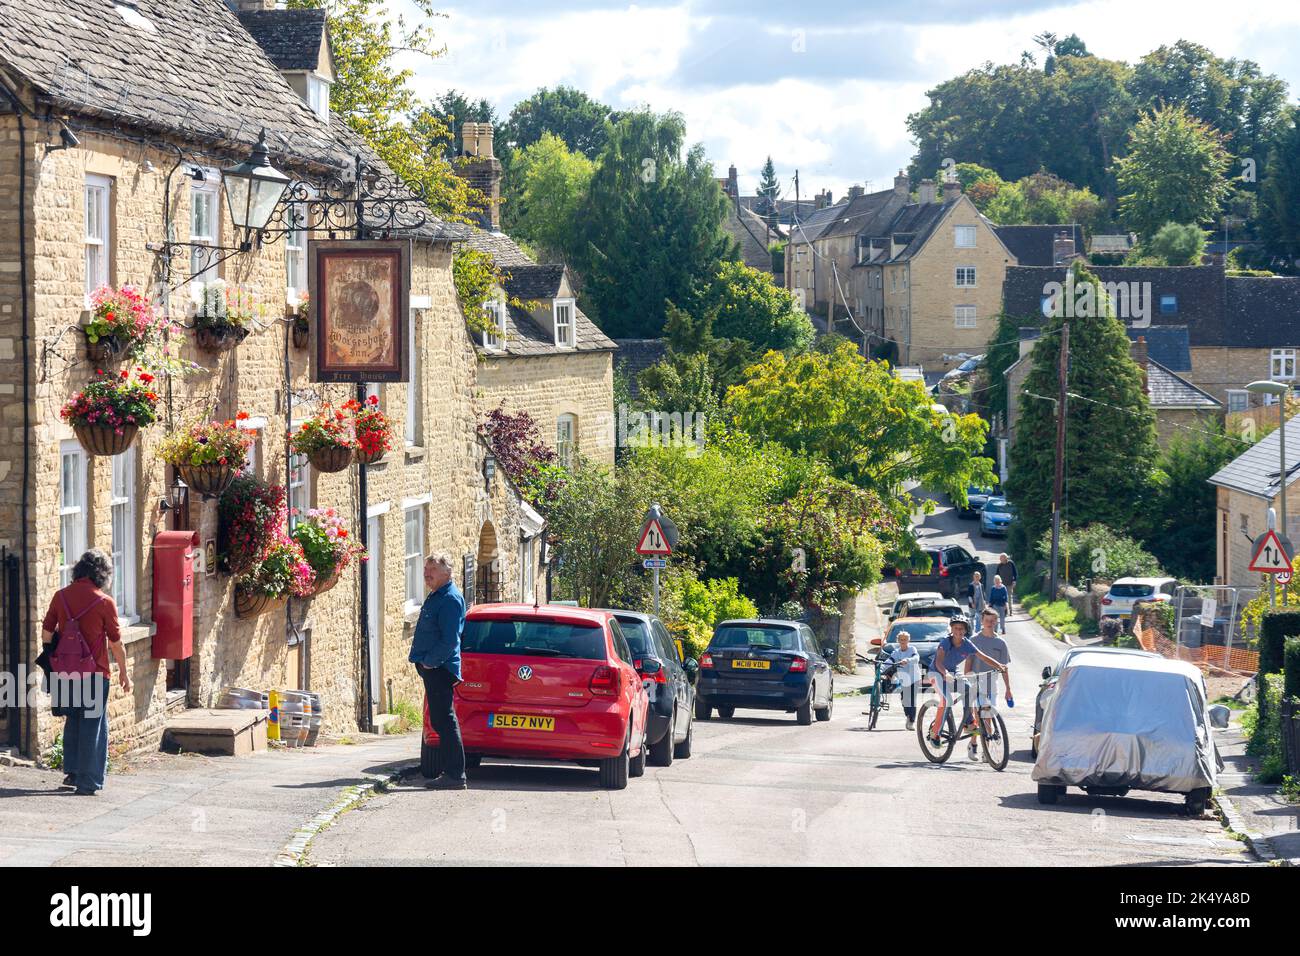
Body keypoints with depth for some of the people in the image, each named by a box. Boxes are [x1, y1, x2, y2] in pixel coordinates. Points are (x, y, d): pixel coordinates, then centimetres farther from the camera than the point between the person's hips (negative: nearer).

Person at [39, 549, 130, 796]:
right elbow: (116, 643, -4)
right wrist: (123, 673, 8)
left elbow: (46, 633, 4)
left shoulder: (61, 596, 1)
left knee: (73, 720, 21)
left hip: (65, 672, 4)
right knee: (93, 724, 4)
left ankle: (71, 771, 23)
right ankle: (88, 782, 4)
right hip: (95, 673, -4)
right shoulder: (104, 602, -10)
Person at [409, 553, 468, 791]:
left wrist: (429, 662, -17)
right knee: (441, 722, 12)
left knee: (445, 721, -10)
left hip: (439, 669, -11)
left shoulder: (450, 598, -14)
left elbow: (449, 639, -21)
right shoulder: (437, 596, 19)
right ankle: (453, 773, 16)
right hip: (434, 667, 11)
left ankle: (455, 776, -10)